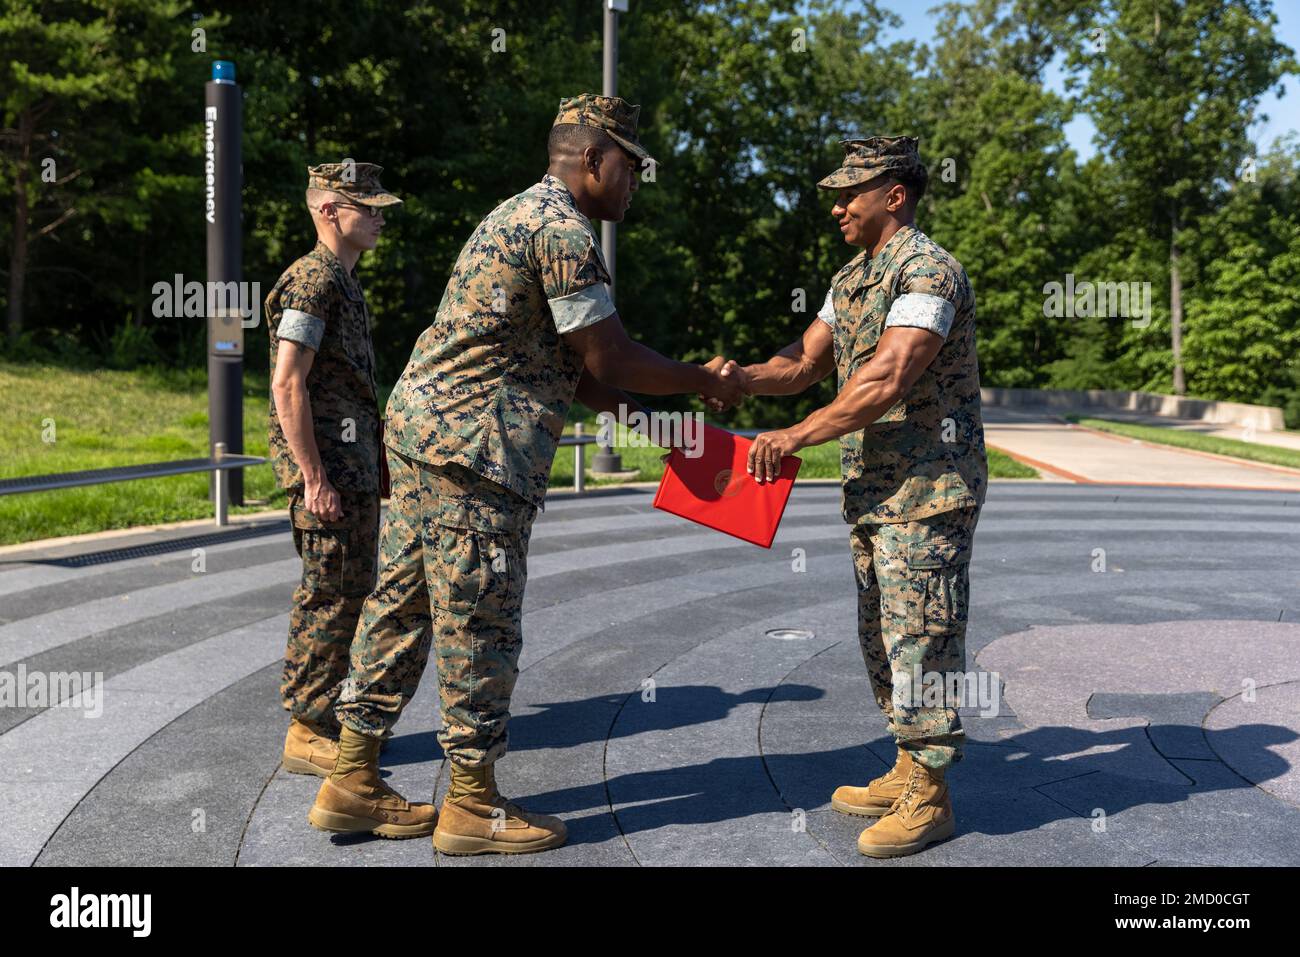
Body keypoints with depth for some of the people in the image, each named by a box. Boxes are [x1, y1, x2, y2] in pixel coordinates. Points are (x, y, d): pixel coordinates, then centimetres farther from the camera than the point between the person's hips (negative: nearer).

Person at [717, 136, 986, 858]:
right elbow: (806, 361, 12)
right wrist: (742, 377, -7)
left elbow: (887, 380, -26)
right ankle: (907, 771, 27)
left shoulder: (928, 271, -15)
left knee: (920, 636, -4)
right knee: (881, 636, 14)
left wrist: (799, 435, -25)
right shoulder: (852, 278, 16)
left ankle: (930, 798, 6)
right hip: (873, 490, 10)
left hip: (928, 489, -10)